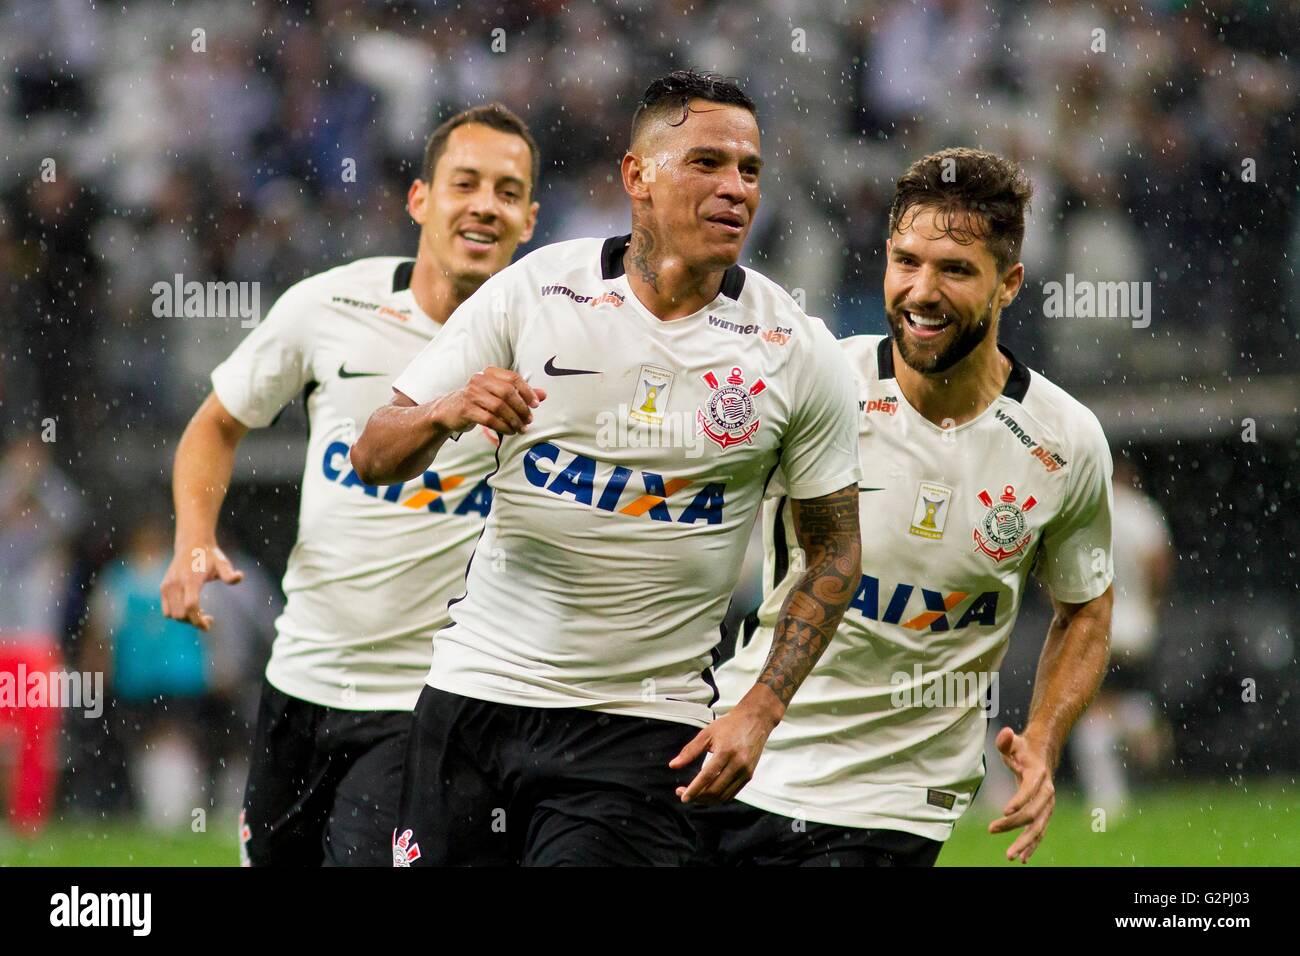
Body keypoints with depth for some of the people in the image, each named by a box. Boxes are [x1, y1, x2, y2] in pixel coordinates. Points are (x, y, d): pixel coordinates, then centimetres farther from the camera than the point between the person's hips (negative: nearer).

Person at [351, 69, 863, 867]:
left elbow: (834, 550, 6)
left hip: (639, 731, -2)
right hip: (475, 692, 2)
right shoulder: (532, 291, -2)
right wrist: (448, 412, -21)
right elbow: (374, 457, 2)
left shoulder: (798, 353, -3)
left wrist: (759, 713, -5)